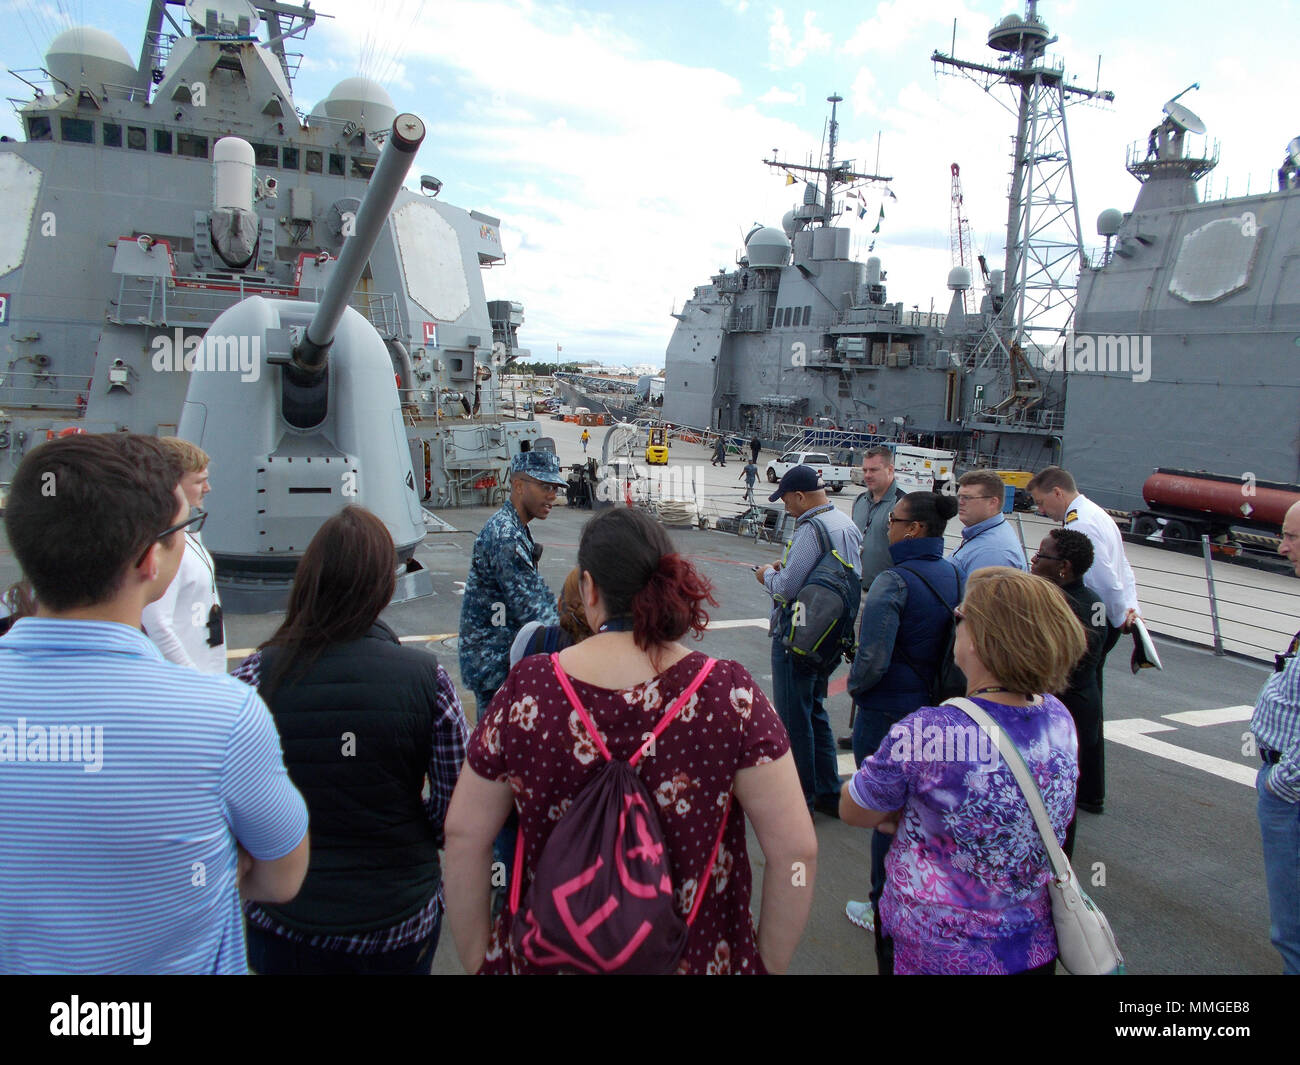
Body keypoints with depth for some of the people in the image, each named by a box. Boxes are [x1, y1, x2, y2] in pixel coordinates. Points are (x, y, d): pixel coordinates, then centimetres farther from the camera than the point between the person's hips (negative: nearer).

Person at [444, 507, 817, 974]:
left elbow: (464, 835, -6)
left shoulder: (526, 689, -13)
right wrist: (768, 965, -1)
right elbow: (796, 850, -16)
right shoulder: (729, 693, -17)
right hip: (699, 956, 0)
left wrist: (477, 959, 7)